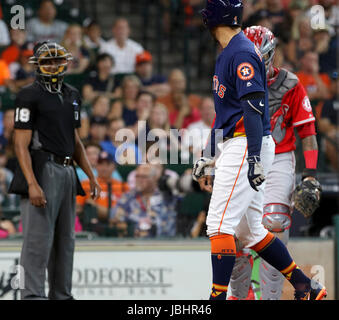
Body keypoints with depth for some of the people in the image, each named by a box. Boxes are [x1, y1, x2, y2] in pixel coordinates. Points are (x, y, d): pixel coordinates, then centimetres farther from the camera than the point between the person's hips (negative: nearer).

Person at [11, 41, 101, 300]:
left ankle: (61, 295, 18)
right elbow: (21, 144, -12)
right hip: (42, 171, -8)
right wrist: (32, 184, -22)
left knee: (65, 239, 11)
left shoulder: (72, 96, 17)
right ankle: (33, 294, -8)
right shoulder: (30, 96, -7)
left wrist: (91, 177, 17)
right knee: (39, 238, -10)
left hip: (67, 172, 8)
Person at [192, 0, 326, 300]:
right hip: (235, 148, 10)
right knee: (249, 229, 11)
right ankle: (305, 287, 16)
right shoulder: (228, 53, 19)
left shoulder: (242, 53, -13)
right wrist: (207, 157, 28)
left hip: (247, 146, -10)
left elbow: (253, 106, -21)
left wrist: (254, 157, -27)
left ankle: (219, 296, -13)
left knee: (221, 223, -12)